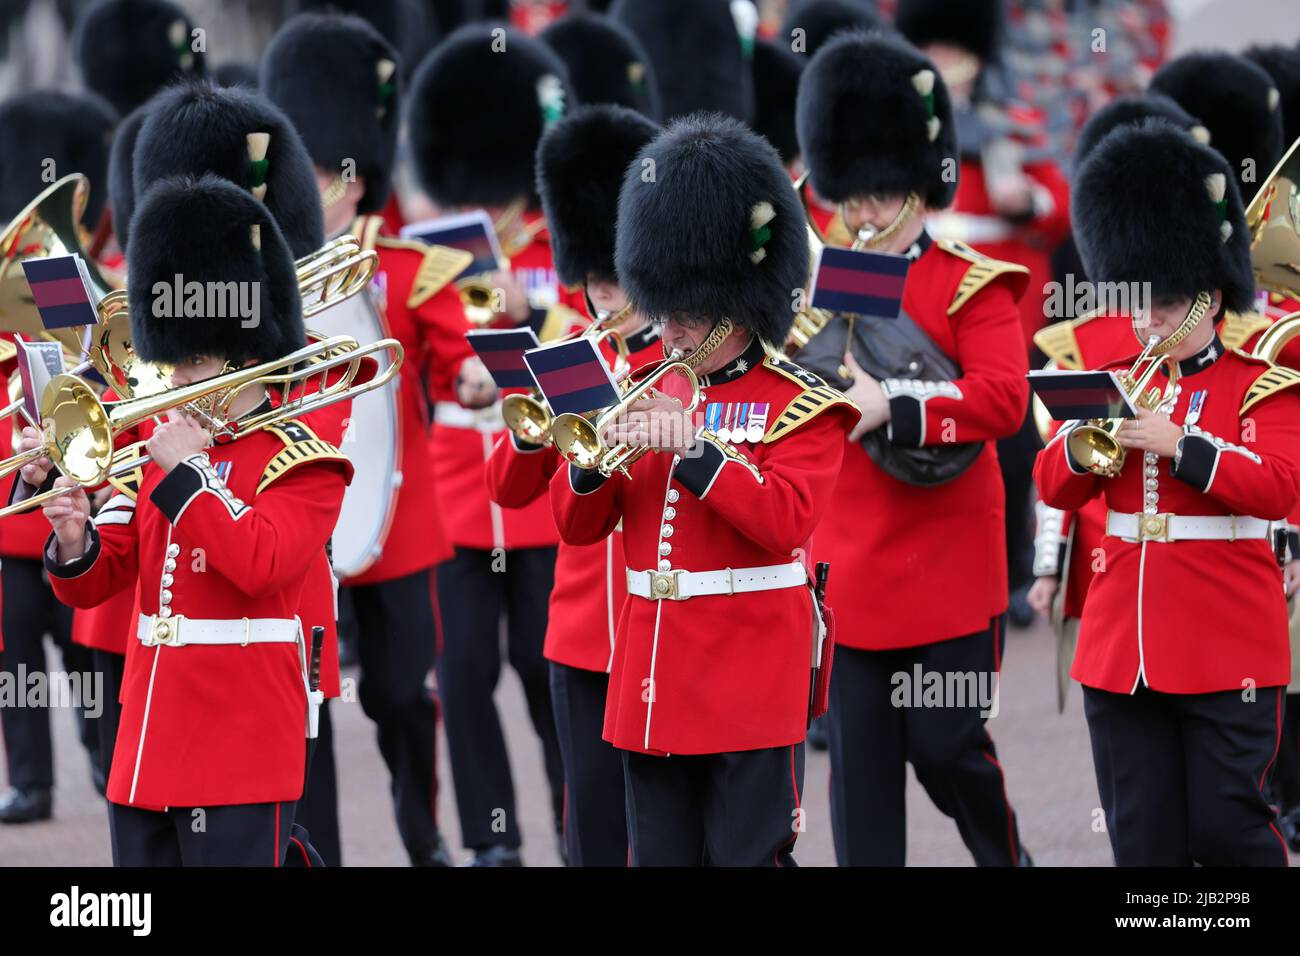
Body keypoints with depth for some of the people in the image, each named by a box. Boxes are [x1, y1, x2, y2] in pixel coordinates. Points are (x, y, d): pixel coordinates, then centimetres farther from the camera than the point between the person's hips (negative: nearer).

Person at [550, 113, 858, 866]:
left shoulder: (800, 406, -3)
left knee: (748, 856, -4)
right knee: (661, 855, 7)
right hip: (654, 690, 6)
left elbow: (784, 521, -17)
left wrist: (693, 446, -25)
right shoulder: (650, 398, 14)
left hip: (750, 688, -6)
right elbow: (579, 525, 11)